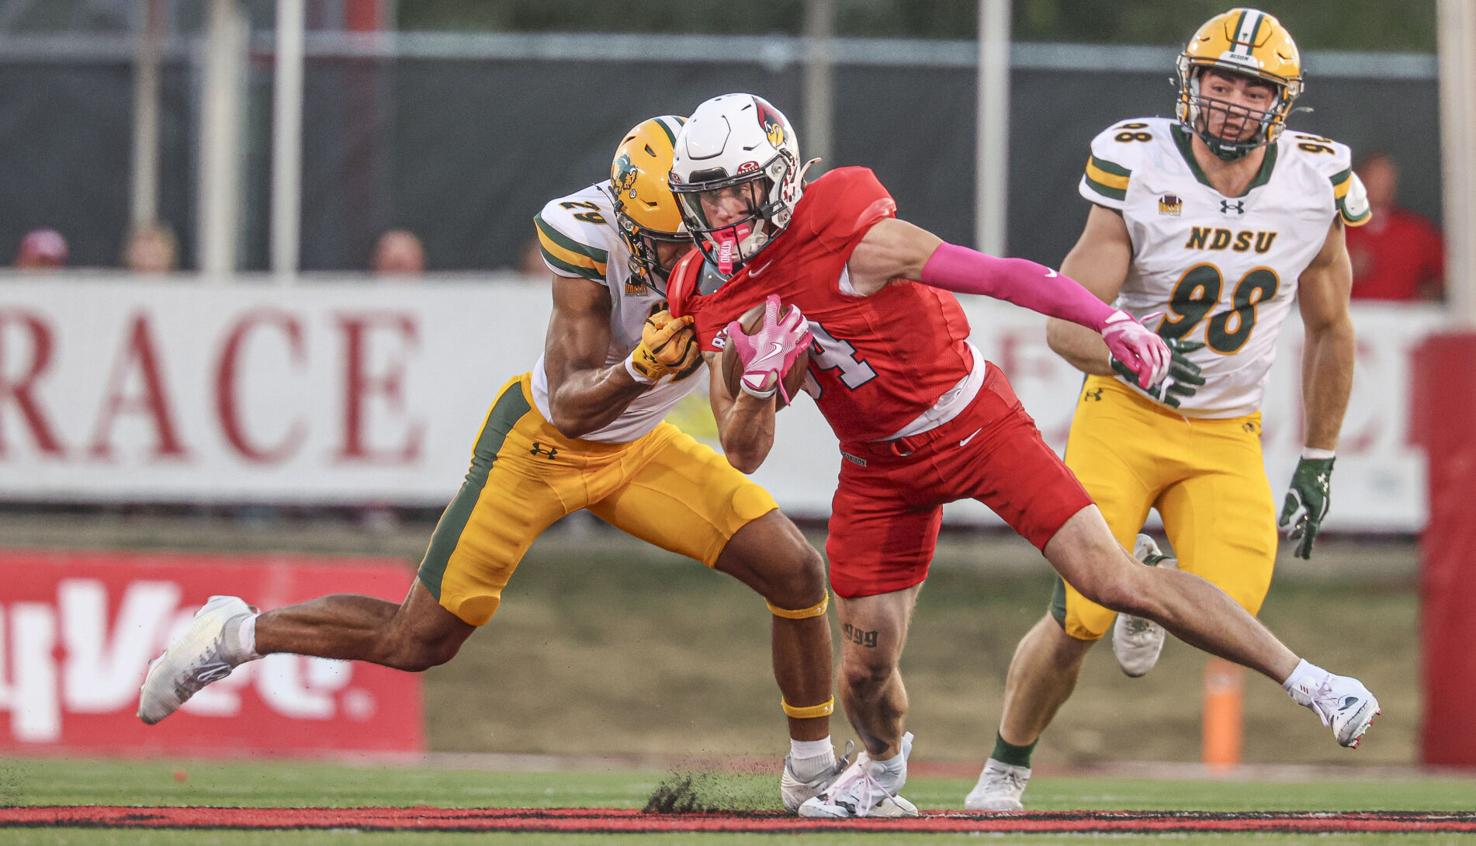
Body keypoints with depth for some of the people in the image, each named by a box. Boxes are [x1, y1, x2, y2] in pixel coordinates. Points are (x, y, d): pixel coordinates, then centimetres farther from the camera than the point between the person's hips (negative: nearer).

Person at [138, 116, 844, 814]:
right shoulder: (588, 234, -31)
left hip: (637, 449, 5)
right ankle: (234, 635, 20)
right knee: (420, 640, -3)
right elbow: (570, 408, -32)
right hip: (543, 441, -4)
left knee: (796, 573, -7)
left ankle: (812, 770, 12)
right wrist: (638, 368, -50)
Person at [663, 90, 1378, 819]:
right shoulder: (716, 300, -6)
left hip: (970, 424, -5)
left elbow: (1004, 275, -23)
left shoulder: (851, 242, -25)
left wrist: (1111, 322, -32)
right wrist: (756, 384, -23)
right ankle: (882, 767, 38)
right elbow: (744, 454, -2)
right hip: (880, 467, 5)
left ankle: (1302, 677, -5)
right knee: (866, 666, 3)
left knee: (1111, 579, -13)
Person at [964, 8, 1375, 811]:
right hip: (1124, 415, -2)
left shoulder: (1314, 187, -6)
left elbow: (1328, 331, 9)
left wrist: (1317, 465, 11)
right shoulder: (1140, 173, -14)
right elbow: (1065, 322, -14)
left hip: (1226, 436, 2)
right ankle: (1006, 766, 15)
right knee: (1077, 621, -12)